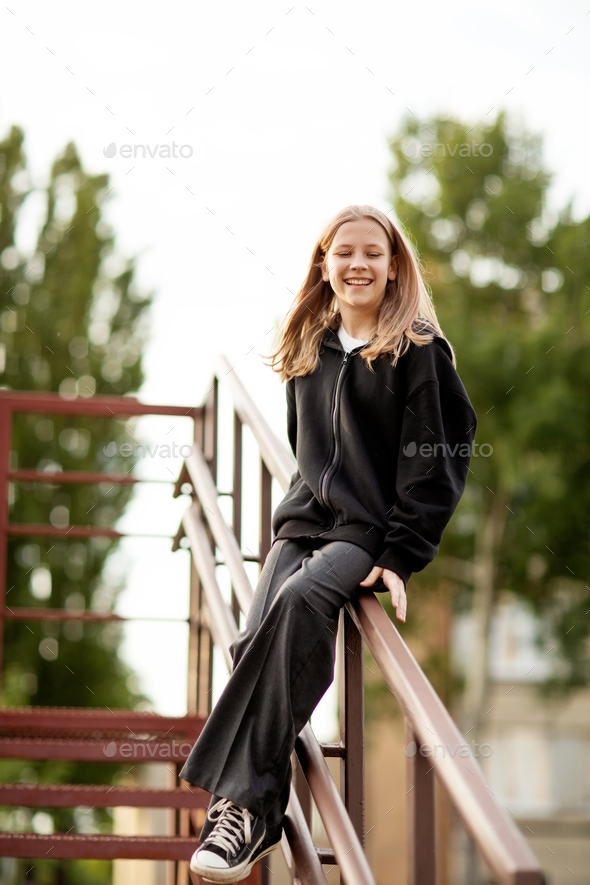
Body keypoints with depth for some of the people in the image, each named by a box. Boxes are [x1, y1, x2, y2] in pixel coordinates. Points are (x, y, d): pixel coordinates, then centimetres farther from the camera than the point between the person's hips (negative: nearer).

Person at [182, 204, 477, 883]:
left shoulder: (417, 351, 0)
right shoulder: (307, 349, 17)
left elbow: (432, 464, -5)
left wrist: (402, 555, -11)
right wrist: (305, 508, 17)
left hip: (371, 532, -5)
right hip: (305, 521, 6)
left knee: (300, 600, -34)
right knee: (256, 640, -23)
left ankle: (240, 797, -33)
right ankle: (256, 813, -21)